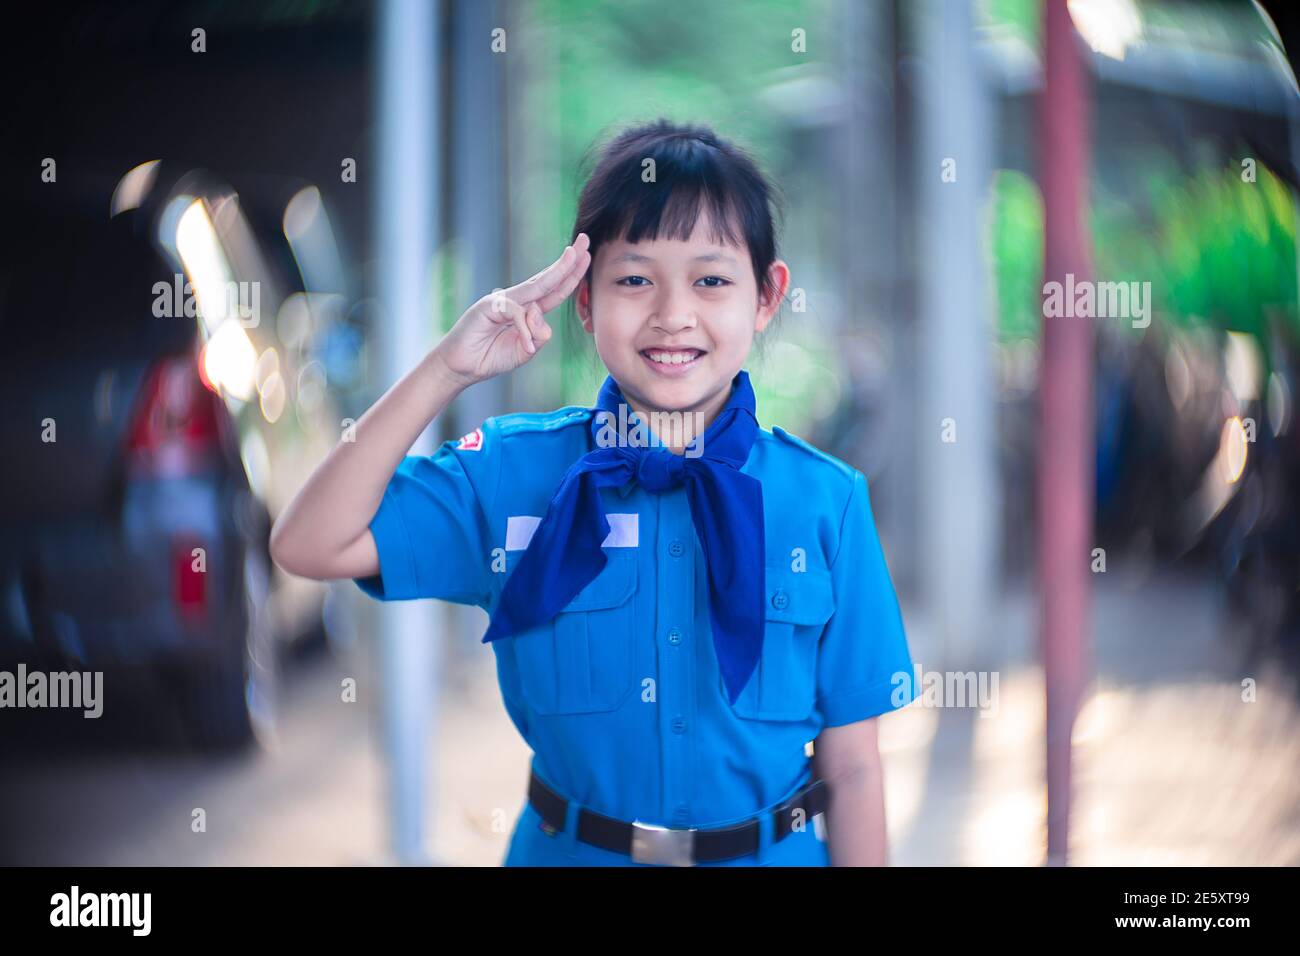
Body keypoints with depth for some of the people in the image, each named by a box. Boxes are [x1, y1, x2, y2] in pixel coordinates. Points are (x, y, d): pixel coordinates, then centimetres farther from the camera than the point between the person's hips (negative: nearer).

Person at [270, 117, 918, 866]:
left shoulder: (824, 502, -9)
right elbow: (311, 546, -16)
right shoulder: (513, 473, -7)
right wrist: (448, 370, -19)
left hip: (774, 853, -1)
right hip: (567, 849, 1)